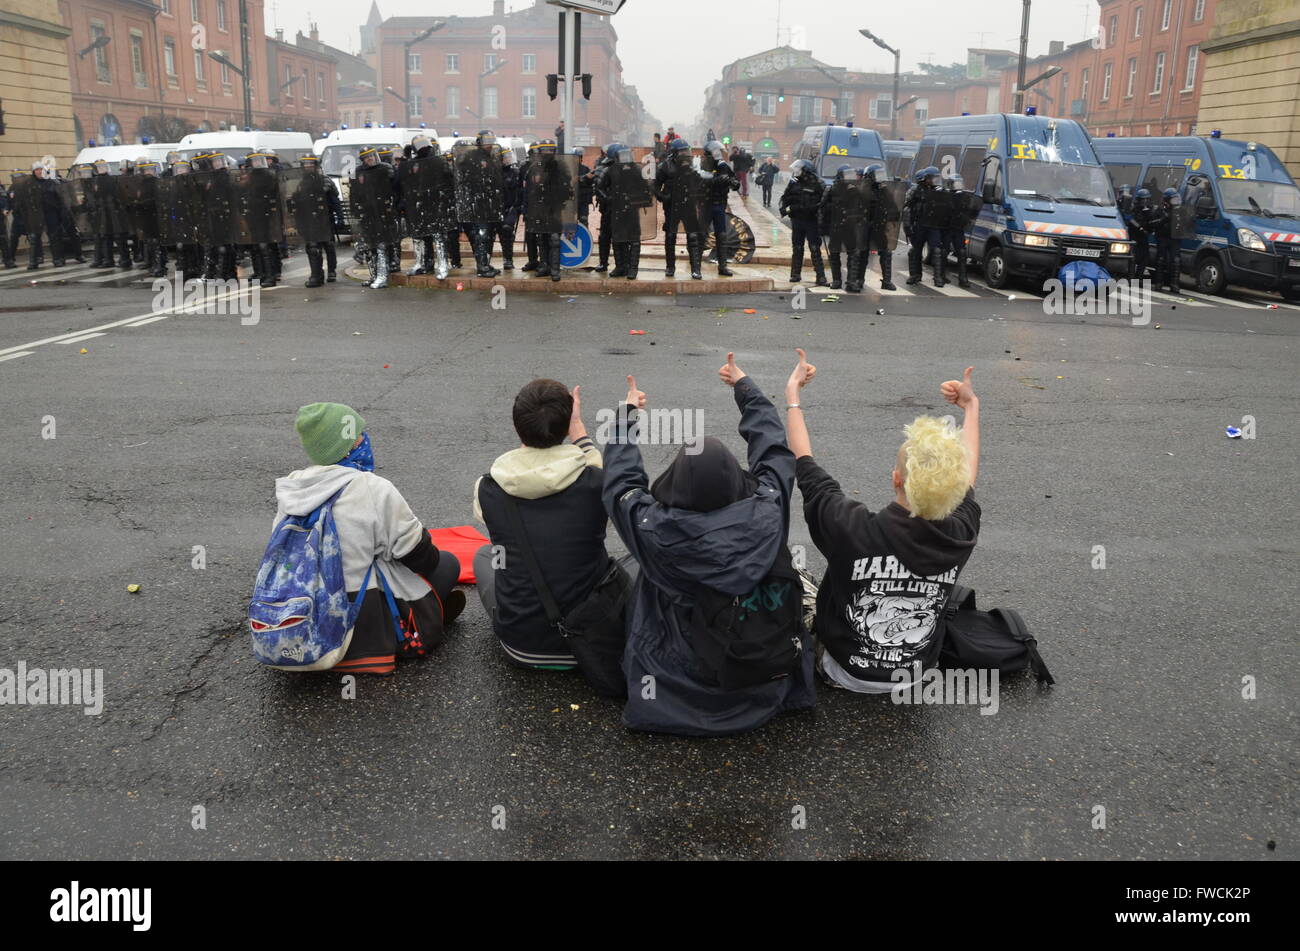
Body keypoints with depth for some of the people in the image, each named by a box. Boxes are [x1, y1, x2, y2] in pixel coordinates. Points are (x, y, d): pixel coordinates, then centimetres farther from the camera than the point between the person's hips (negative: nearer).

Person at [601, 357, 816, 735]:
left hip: (679, 687, -1)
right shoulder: (766, 515, -25)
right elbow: (773, 449, -5)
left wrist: (627, 416, 8)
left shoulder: (653, 529, -29)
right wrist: (745, 387, 10)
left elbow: (620, 481, -7)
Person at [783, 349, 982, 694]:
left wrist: (793, 393, -1)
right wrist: (971, 406, 16)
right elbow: (967, 472, 0)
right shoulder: (960, 535, -23)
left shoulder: (852, 529, -33)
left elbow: (804, 463, -15)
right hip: (913, 675, 3)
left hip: (845, 673, -3)